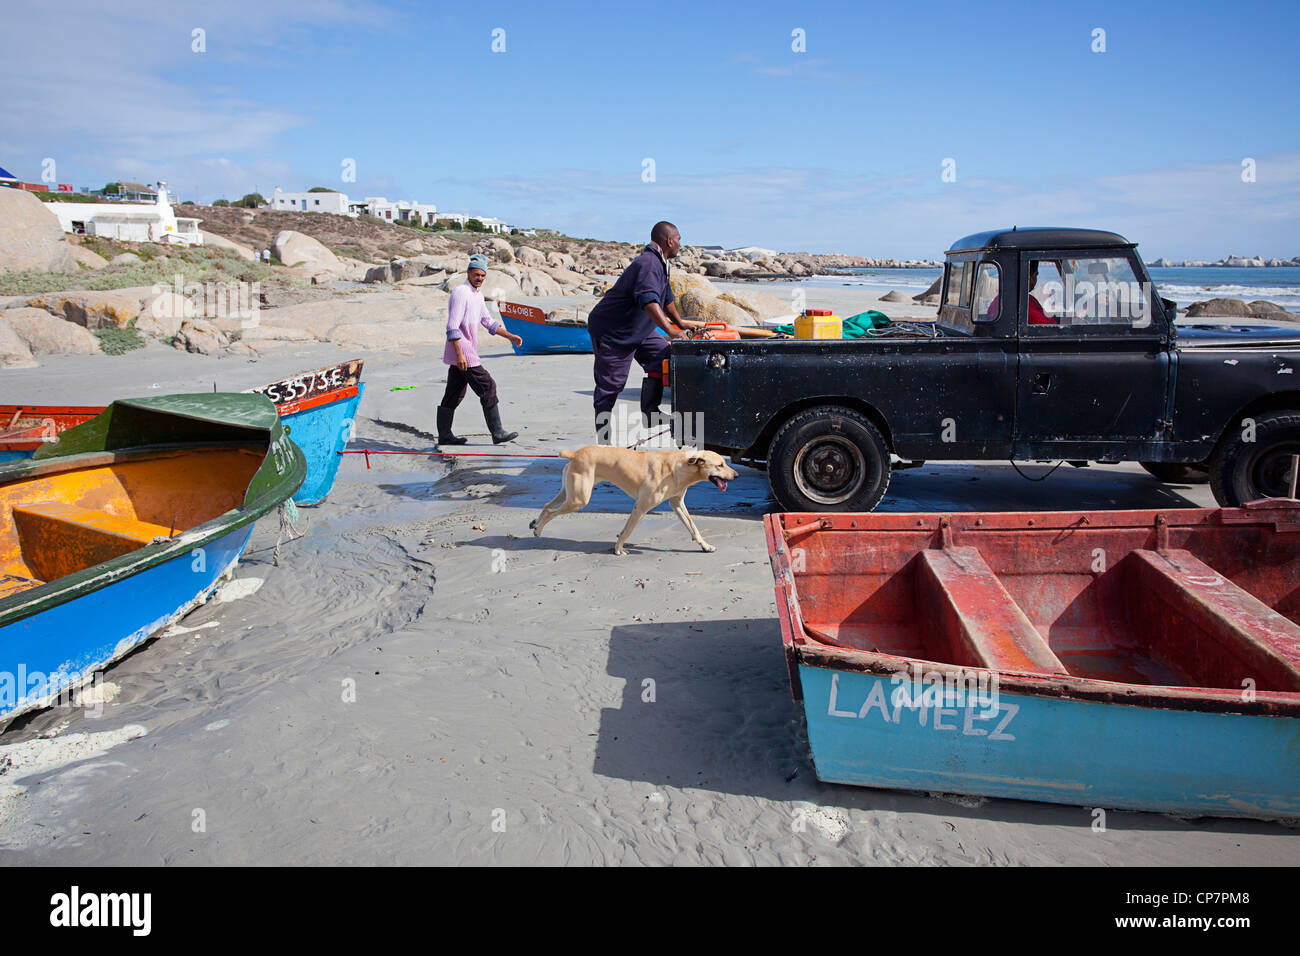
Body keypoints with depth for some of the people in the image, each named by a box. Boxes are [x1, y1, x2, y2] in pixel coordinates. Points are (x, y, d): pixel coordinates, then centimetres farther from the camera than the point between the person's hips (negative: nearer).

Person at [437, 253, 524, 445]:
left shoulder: (478, 295, 17)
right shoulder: (460, 292, -13)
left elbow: (488, 321, 26)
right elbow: (452, 326, -19)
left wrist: (510, 336, 17)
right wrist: (460, 354, -24)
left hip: (466, 353, 10)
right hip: (462, 352, -10)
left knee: (454, 394, 11)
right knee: (488, 388, -7)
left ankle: (444, 435, 16)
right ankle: (497, 433, -3)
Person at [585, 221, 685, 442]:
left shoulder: (659, 263, 10)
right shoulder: (648, 263, -24)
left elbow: (667, 298, 26)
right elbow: (649, 301, -40)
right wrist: (670, 331, -48)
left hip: (637, 330, 10)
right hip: (610, 331, -10)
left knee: (663, 358, -7)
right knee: (610, 385, -4)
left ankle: (650, 416, 0)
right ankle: (603, 441, 5)